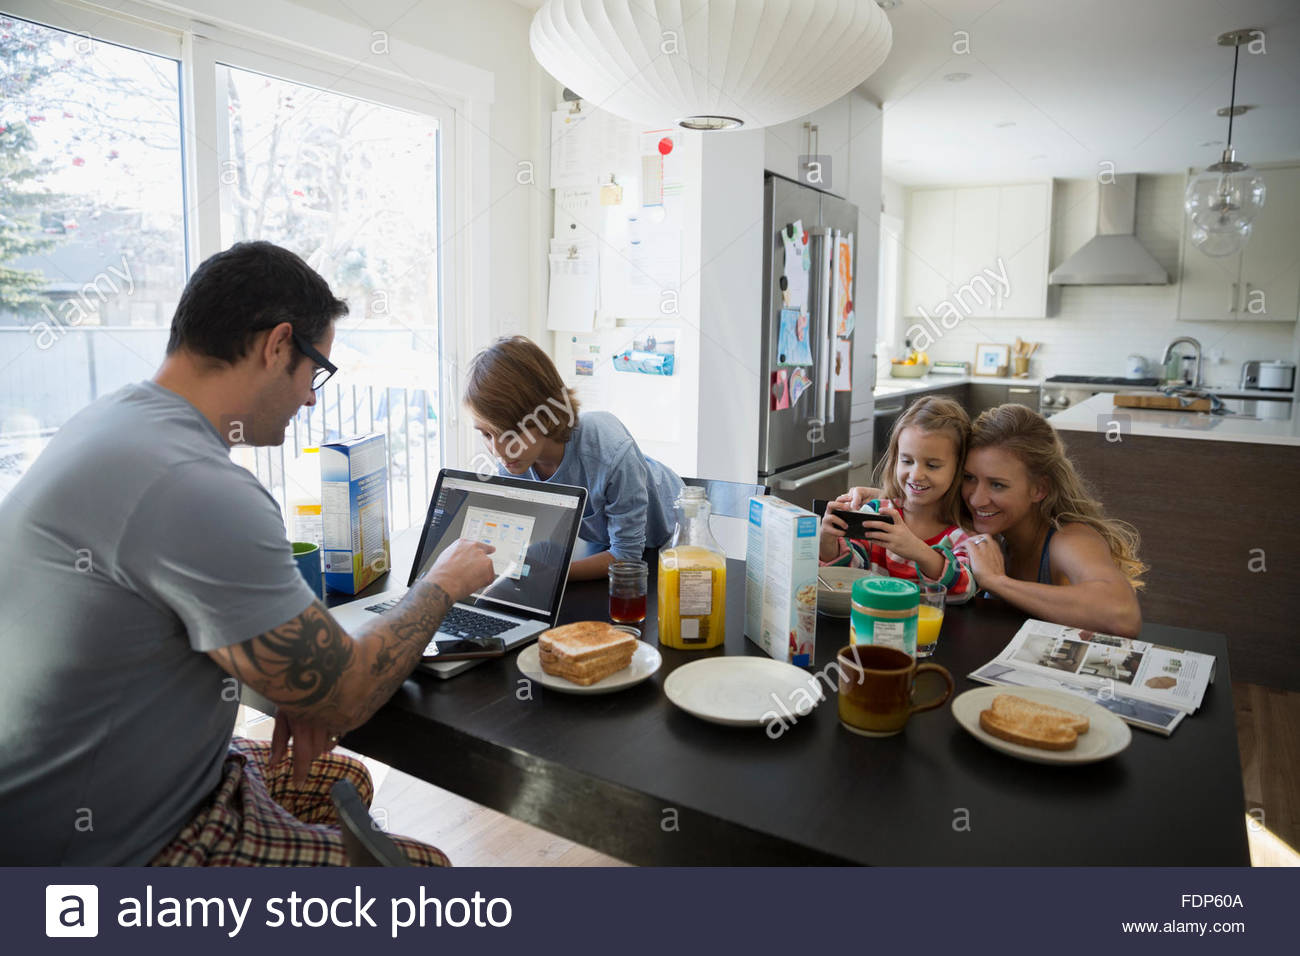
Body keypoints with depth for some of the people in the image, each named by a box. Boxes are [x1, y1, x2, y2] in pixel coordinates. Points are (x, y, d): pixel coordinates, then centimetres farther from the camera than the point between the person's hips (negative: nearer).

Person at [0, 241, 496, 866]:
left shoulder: (111, 418, 1)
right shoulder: (199, 489, -31)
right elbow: (346, 697, -22)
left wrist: (293, 688, -1)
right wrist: (445, 583, -5)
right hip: (123, 848, -9)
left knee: (344, 780, 22)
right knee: (424, 862, 0)